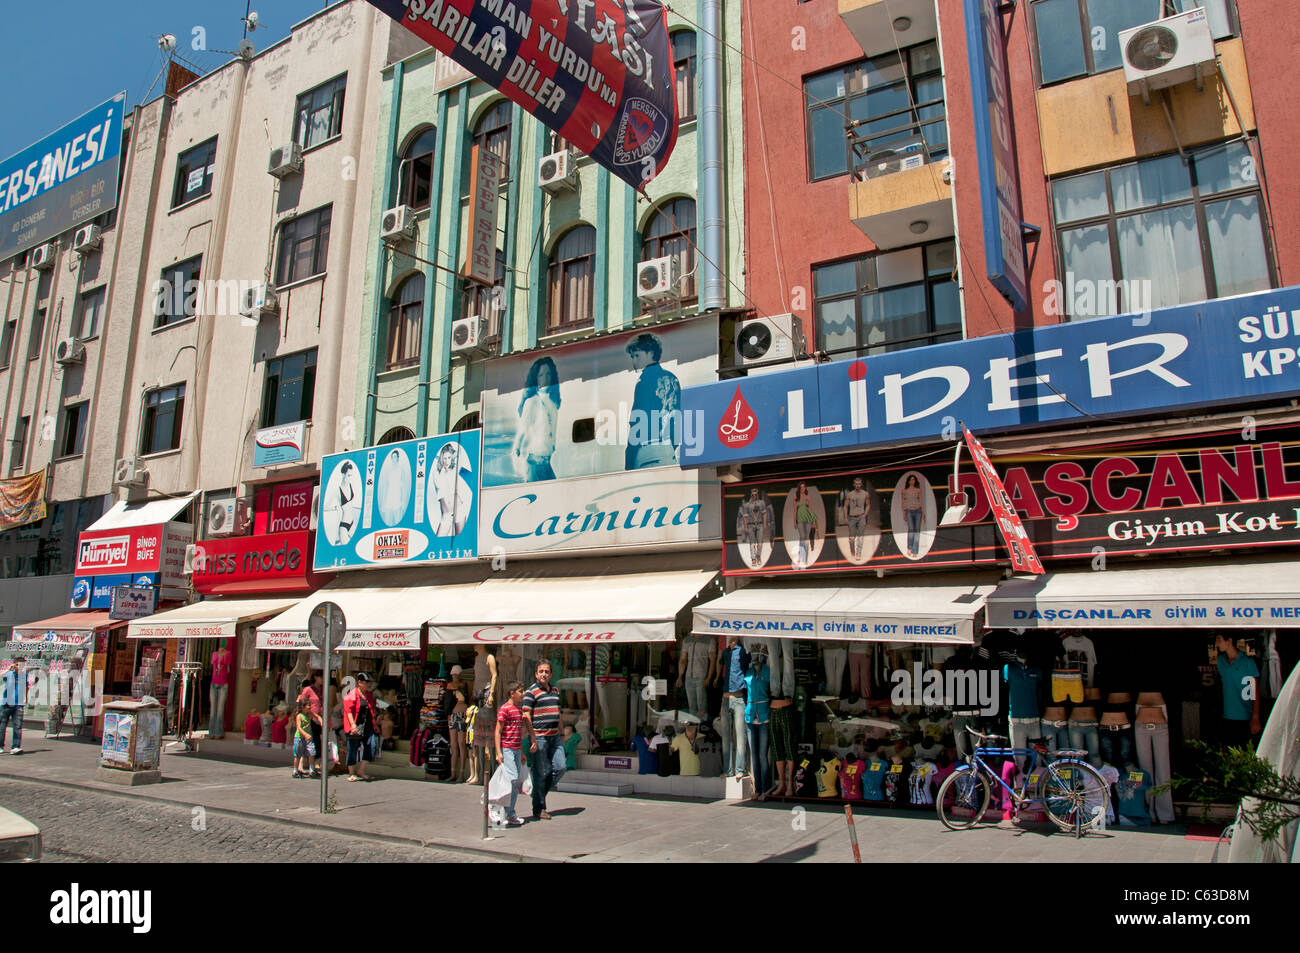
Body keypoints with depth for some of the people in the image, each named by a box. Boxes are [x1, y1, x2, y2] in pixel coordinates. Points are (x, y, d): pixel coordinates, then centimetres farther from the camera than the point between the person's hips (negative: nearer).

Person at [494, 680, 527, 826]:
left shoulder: (519, 710, 17)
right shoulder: (504, 709, -9)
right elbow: (498, 731, -11)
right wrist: (498, 752, -17)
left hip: (516, 750, 9)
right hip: (506, 749, -9)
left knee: (519, 781, 8)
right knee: (512, 779, -12)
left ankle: (510, 812, 17)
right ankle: (509, 815, -5)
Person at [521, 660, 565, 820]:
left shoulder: (555, 691, 15)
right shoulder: (531, 692, -7)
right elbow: (526, 716, -12)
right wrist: (533, 738, -17)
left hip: (554, 737, 7)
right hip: (539, 737, -7)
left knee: (560, 768, 1)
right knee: (540, 773, -1)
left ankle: (541, 793, 22)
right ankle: (539, 810, 9)